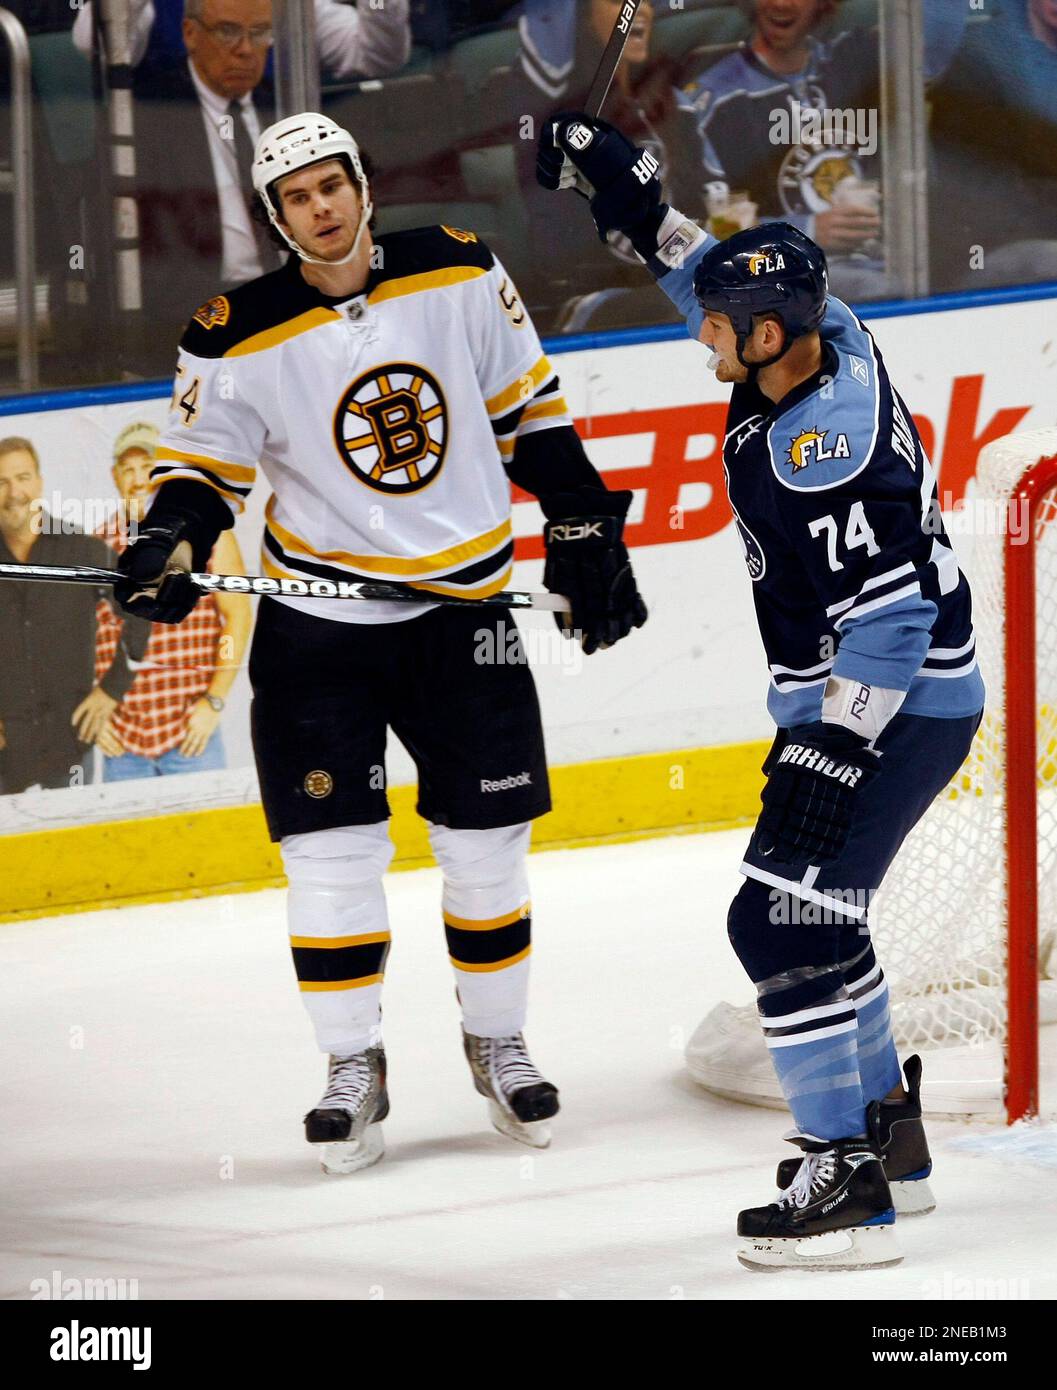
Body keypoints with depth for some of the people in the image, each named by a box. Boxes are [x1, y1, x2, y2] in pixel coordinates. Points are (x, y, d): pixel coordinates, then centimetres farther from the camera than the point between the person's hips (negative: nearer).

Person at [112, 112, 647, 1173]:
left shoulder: (459, 276, -4)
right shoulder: (241, 337, -10)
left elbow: (529, 408, 6)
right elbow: (204, 463, -1)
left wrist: (582, 531, 5)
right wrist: (169, 543, -22)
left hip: (464, 607, 1)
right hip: (317, 624, -1)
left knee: (485, 840, 6)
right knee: (330, 848, -4)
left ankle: (497, 1042, 25)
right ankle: (353, 1066, 11)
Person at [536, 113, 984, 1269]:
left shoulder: (828, 450, -28)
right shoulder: (818, 337, -1)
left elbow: (887, 620, -29)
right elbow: (703, 271, 19)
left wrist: (830, 757, -29)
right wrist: (620, 188, 15)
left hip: (898, 711, -11)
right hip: (855, 702, 11)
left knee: (785, 920, -14)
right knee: (809, 906, 22)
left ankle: (848, 1186, -15)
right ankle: (886, 1129, 33)